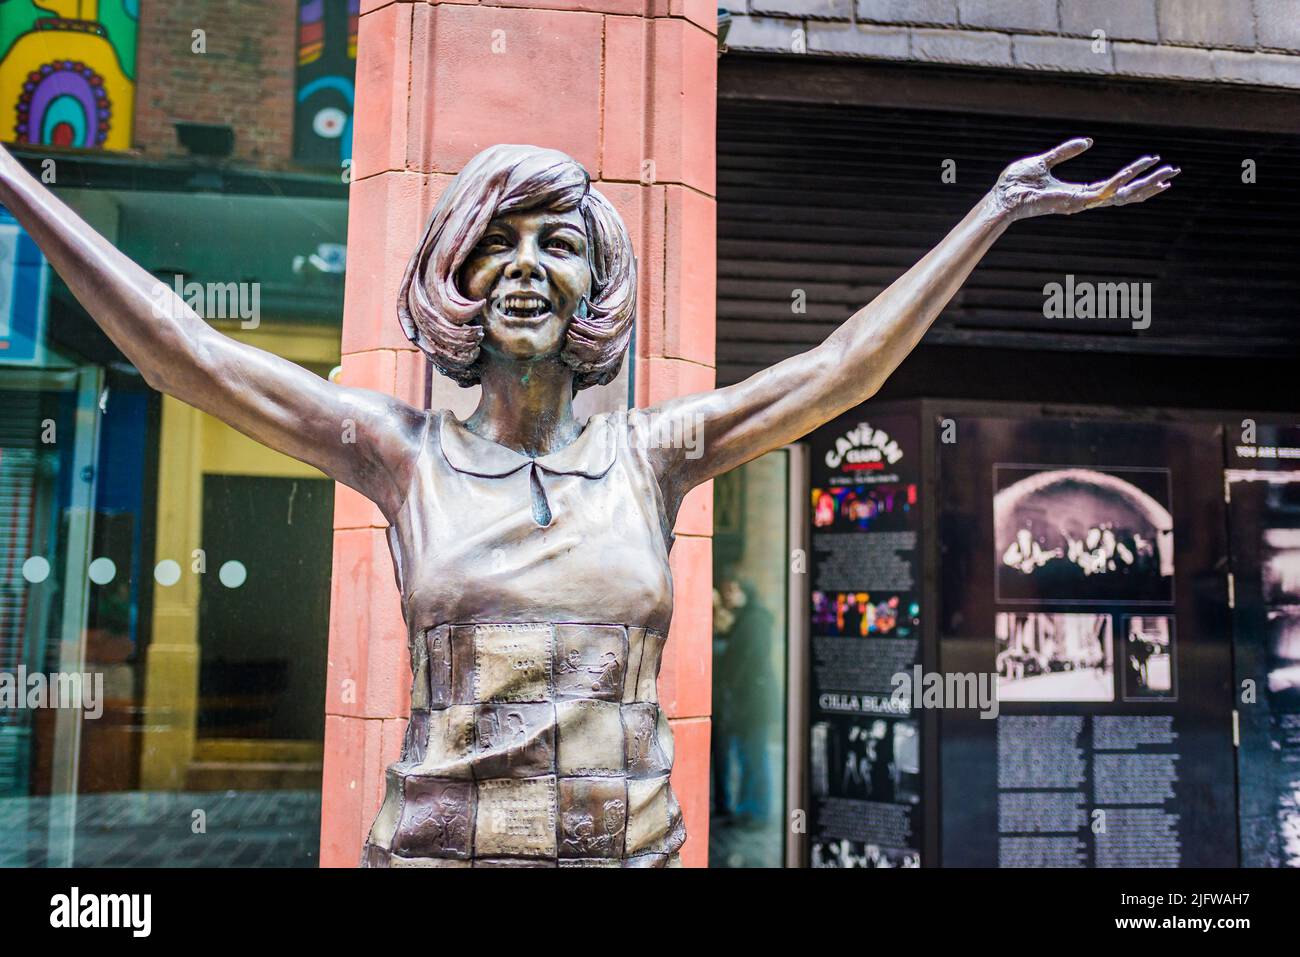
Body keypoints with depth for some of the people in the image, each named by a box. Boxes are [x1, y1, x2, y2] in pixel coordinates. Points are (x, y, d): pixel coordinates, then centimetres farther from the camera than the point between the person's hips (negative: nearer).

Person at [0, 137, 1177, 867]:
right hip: (437, 842, -1)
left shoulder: (652, 452, 2)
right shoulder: (405, 453, -1)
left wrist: (997, 210, 4)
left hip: (632, 842, 1)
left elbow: (844, 365, 3)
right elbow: (184, 350, -2)